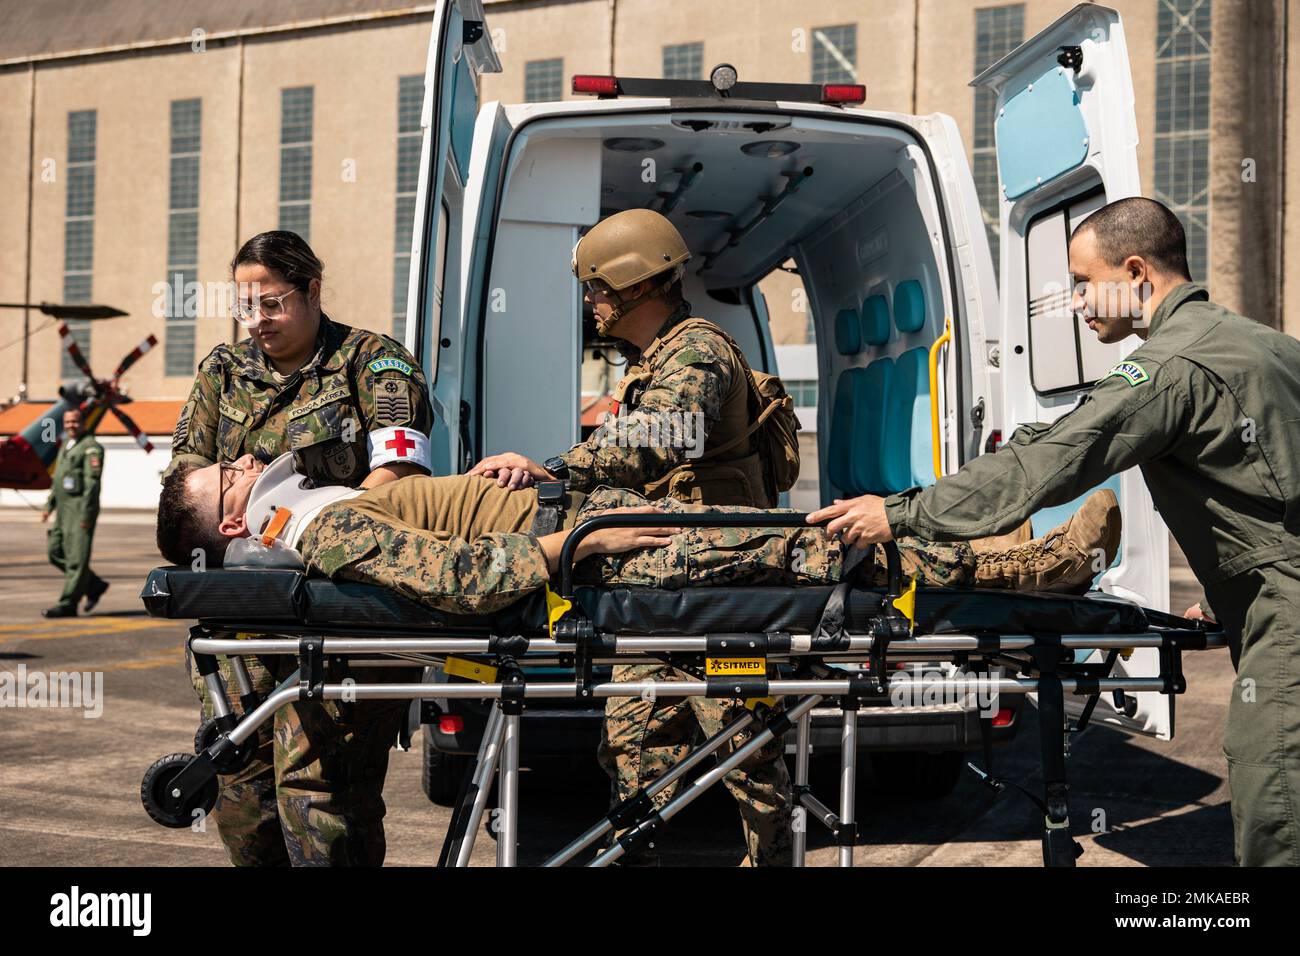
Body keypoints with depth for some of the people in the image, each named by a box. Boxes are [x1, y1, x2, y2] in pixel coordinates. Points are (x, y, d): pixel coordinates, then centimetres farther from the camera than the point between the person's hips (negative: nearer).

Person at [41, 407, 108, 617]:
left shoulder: (91, 447, -10)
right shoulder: (66, 446, 19)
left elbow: (93, 482, -17)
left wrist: (86, 513, -22)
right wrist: (50, 505, 18)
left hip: (81, 509, -10)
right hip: (64, 510, 10)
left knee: (77, 557, -7)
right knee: (55, 552, 9)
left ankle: (68, 604, -6)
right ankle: (95, 585, 18)